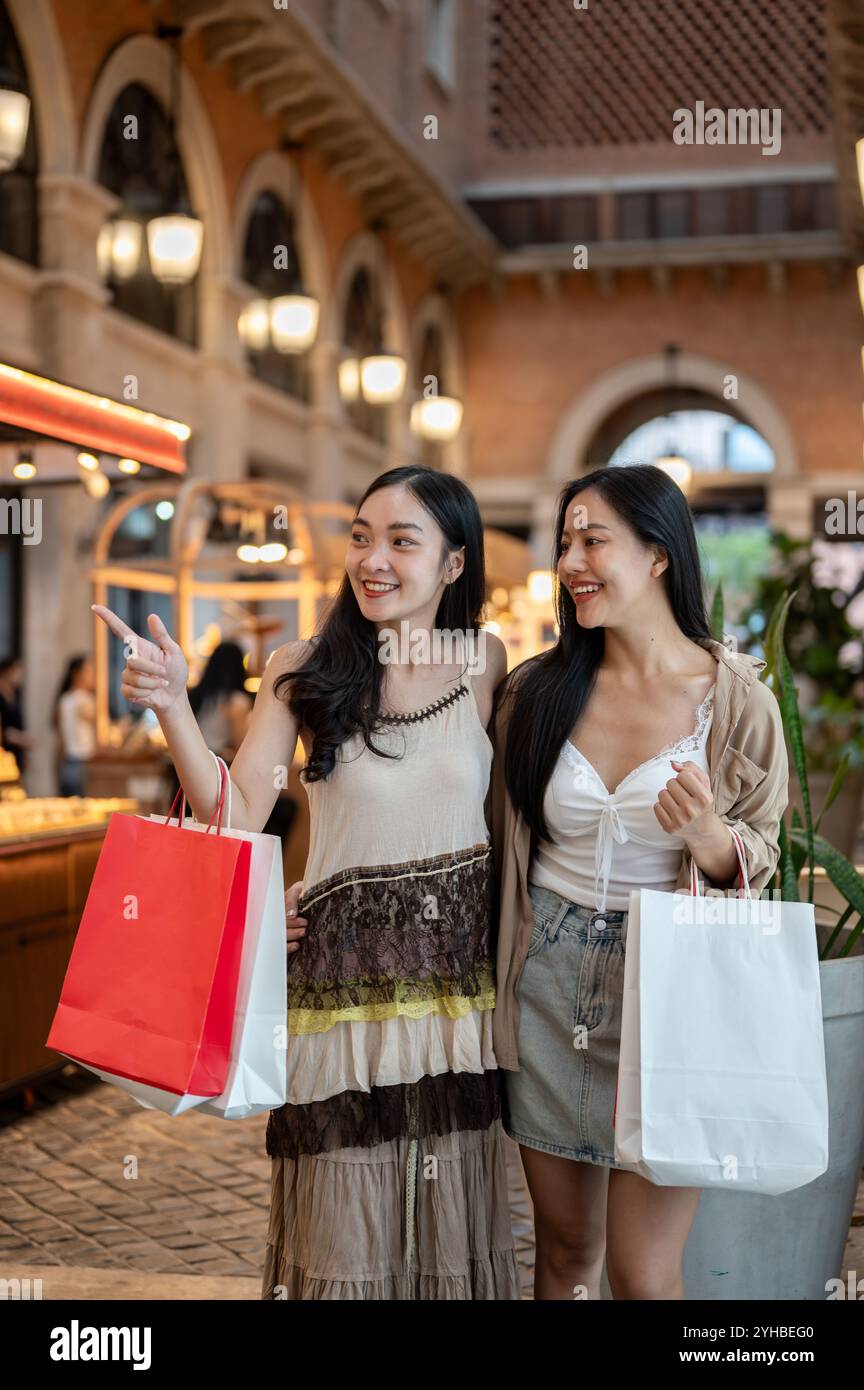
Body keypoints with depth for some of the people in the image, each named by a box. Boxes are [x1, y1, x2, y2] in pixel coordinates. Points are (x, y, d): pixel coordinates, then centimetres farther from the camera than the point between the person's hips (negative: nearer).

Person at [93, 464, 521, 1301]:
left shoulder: (484, 665, 2)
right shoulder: (303, 674, -2)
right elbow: (236, 819, -7)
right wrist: (172, 707, -18)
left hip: (460, 976, 2)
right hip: (343, 973, -1)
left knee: (452, 1222, 12)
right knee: (342, 1231, 3)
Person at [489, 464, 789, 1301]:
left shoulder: (735, 700, -6)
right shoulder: (536, 690, 2)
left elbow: (757, 863, 1)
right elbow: (501, 839, 12)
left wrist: (705, 834, -21)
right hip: (549, 978, 3)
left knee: (643, 1275, 0)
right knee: (563, 1248, 14)